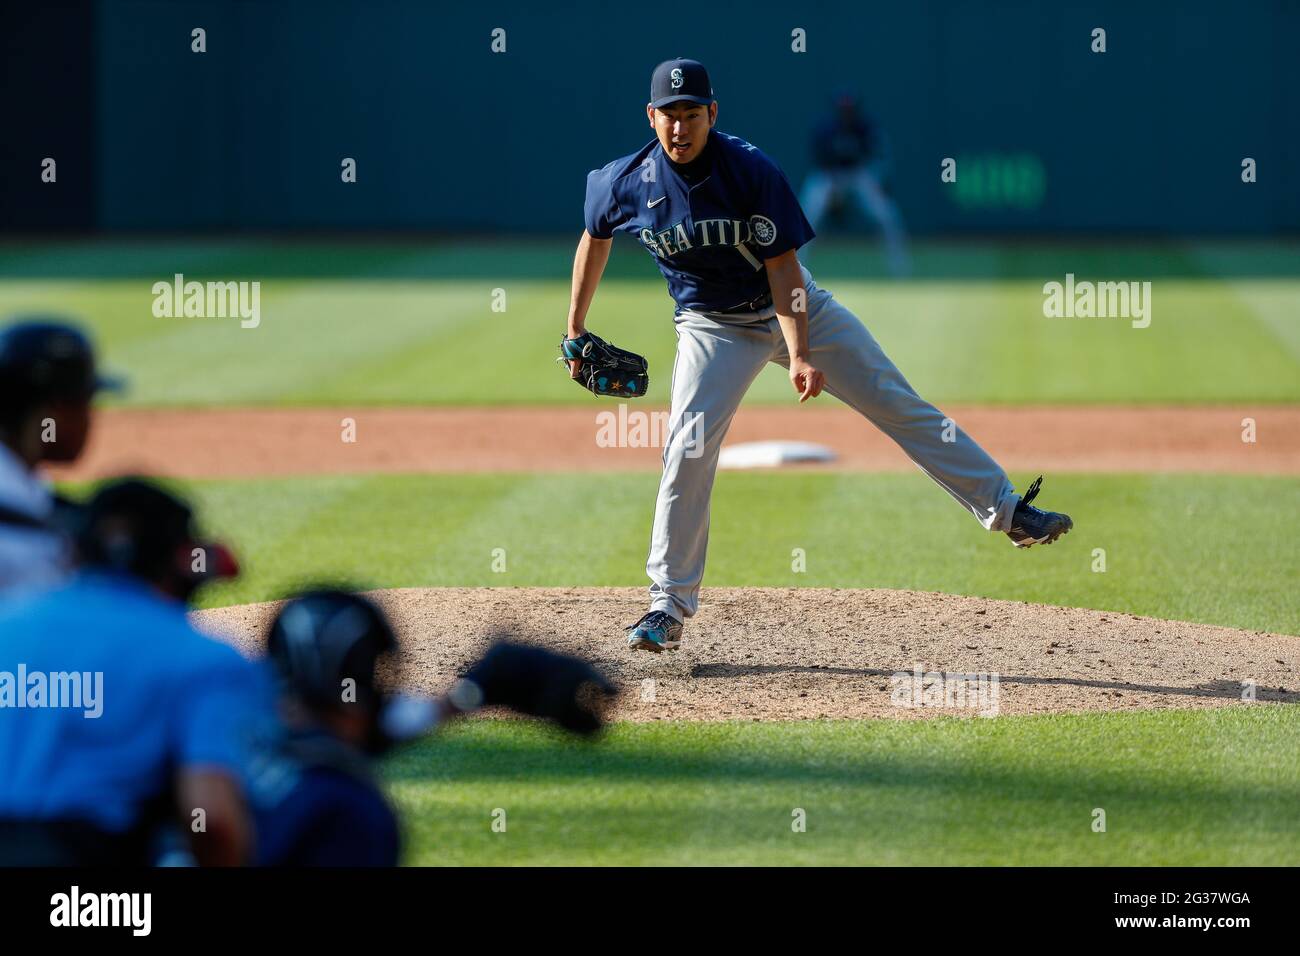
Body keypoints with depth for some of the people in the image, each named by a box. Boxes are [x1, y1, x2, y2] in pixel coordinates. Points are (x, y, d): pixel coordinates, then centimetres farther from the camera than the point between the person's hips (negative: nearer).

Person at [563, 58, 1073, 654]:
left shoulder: (751, 171, -24)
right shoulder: (625, 184, -16)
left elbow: (782, 268, -23)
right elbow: (595, 239, 6)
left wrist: (800, 356, -34)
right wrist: (574, 333, 9)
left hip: (794, 307, -1)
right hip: (714, 327, 1)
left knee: (898, 403, -1)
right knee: (686, 449, -15)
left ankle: (1007, 513, 6)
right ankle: (668, 607, -7)